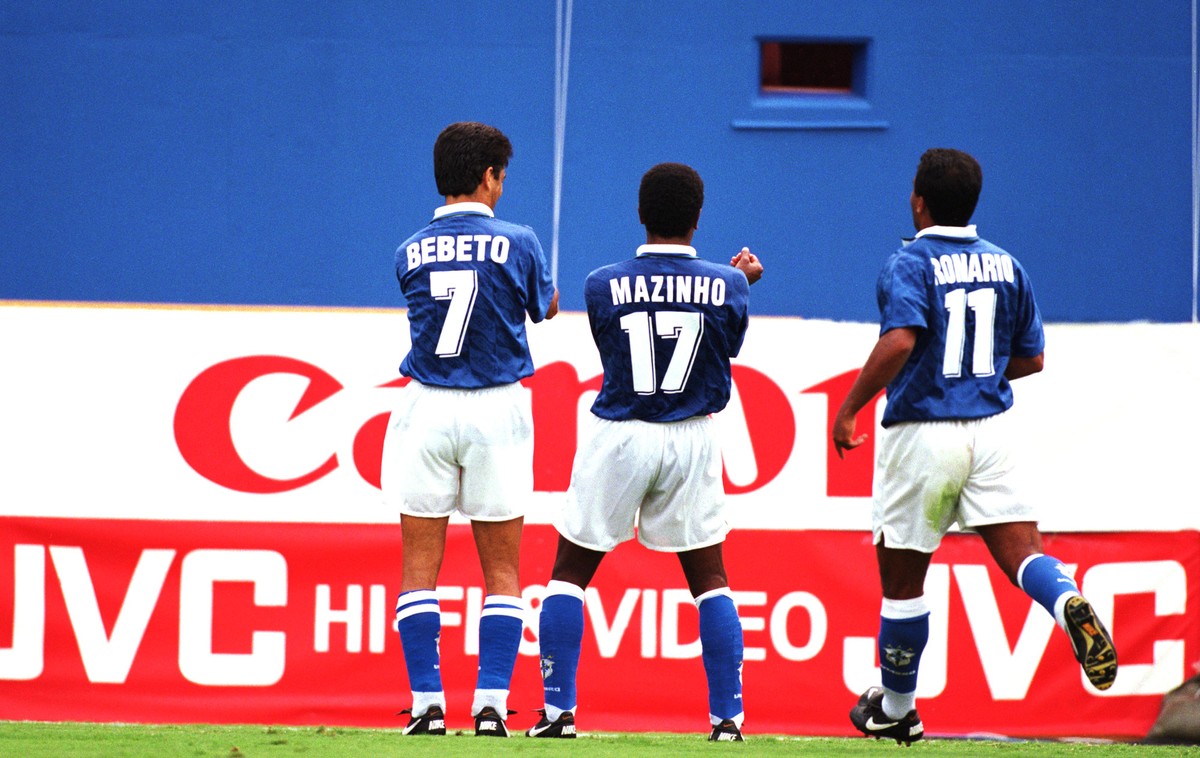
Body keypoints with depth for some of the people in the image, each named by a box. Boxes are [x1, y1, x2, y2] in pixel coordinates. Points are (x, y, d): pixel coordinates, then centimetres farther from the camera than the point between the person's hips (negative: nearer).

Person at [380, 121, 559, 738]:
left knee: (420, 567, 4)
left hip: (425, 409, 1)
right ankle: (491, 705, -3)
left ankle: (427, 707, -1)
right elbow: (546, 307, 14)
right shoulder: (517, 243, -3)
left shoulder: (410, 253, 2)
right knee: (501, 571, 5)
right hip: (496, 409, -1)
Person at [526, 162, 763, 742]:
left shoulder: (603, 286, -9)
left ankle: (559, 710, 5)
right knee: (708, 579, 12)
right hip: (692, 440, 1)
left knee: (569, 571, 11)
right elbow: (727, 352, 6)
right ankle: (728, 716, 6)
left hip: (619, 438, -1)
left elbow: (612, 352, 5)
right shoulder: (727, 286, -8)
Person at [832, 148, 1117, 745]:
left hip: (921, 434, -4)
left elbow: (899, 341, -24)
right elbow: (1030, 359, 15)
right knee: (1021, 552, -4)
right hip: (990, 431, 4)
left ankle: (895, 708, 22)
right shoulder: (1005, 266, 9)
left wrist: (848, 409, -16)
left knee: (902, 579, 10)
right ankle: (1069, 604, -37)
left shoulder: (910, 264, -8)